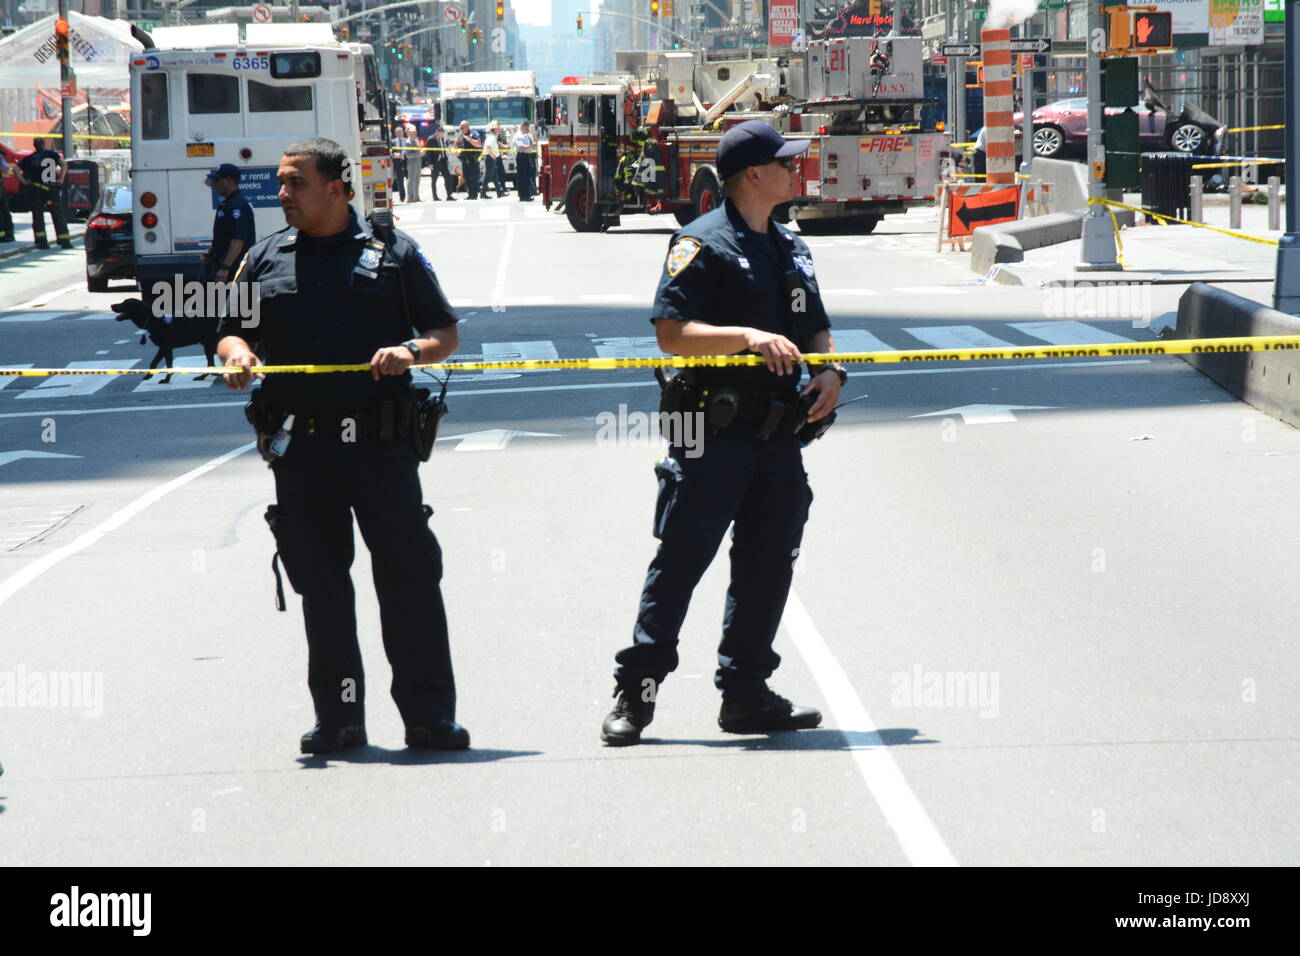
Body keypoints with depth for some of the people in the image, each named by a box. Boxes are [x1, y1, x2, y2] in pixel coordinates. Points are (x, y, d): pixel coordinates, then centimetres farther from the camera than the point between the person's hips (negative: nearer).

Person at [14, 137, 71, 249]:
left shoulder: (29, 158, 5)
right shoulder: (52, 154, 2)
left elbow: (16, 169, -4)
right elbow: (64, 164, -12)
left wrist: (24, 181, -2)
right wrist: (61, 180, -7)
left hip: (35, 190, 0)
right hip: (52, 189, 0)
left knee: (38, 216, 6)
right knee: (58, 216, 7)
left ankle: (41, 241, -4)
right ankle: (65, 241, 6)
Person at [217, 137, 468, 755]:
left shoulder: (392, 251, 6)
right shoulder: (266, 259, 13)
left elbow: (446, 335, 8)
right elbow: (232, 332, 17)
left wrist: (412, 351, -13)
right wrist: (237, 353, -6)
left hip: (380, 443, -2)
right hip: (299, 450, 3)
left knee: (409, 576, -3)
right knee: (320, 585, 6)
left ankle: (429, 714, 2)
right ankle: (338, 718, 14)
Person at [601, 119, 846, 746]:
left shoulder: (791, 248, 18)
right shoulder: (703, 243, -6)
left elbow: (817, 330, 26)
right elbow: (672, 331, -15)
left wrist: (830, 372, 5)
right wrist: (749, 337, -25)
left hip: (779, 432, 7)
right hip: (712, 434, -7)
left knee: (767, 563, 8)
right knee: (680, 558, -5)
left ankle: (745, 693, 17)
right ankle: (635, 691, 2)